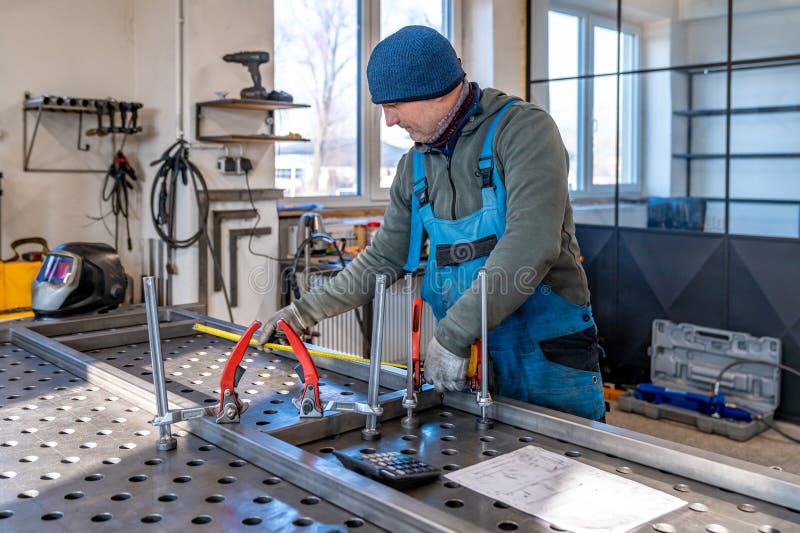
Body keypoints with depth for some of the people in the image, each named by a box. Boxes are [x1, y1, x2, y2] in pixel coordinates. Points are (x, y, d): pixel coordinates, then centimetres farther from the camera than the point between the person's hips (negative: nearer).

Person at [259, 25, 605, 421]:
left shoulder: (523, 129, -12)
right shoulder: (415, 165, 8)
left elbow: (530, 247, -24)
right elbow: (384, 258, 15)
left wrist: (451, 335, -25)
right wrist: (306, 311, 11)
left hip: (549, 362, -5)